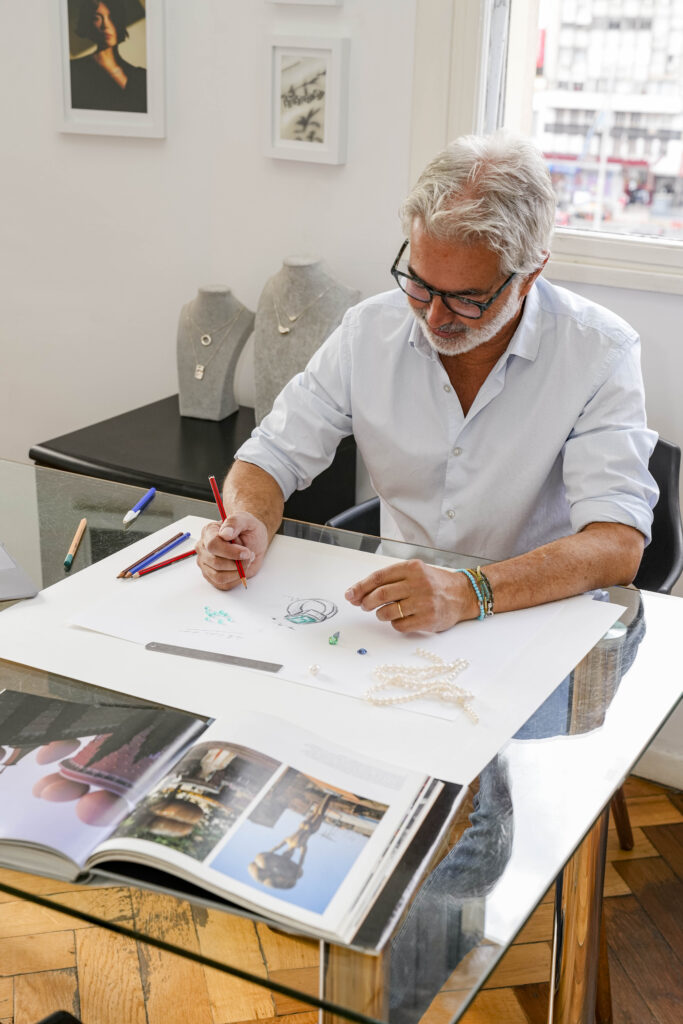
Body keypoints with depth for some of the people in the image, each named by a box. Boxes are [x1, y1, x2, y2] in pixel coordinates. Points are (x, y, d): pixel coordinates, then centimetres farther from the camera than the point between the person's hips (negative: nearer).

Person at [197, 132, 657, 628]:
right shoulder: (370, 330, -3)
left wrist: (468, 593, -38)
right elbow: (272, 457, 5)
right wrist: (250, 527, -19)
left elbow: (619, 543, -22)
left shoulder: (601, 351, -13)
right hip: (396, 624, 2)